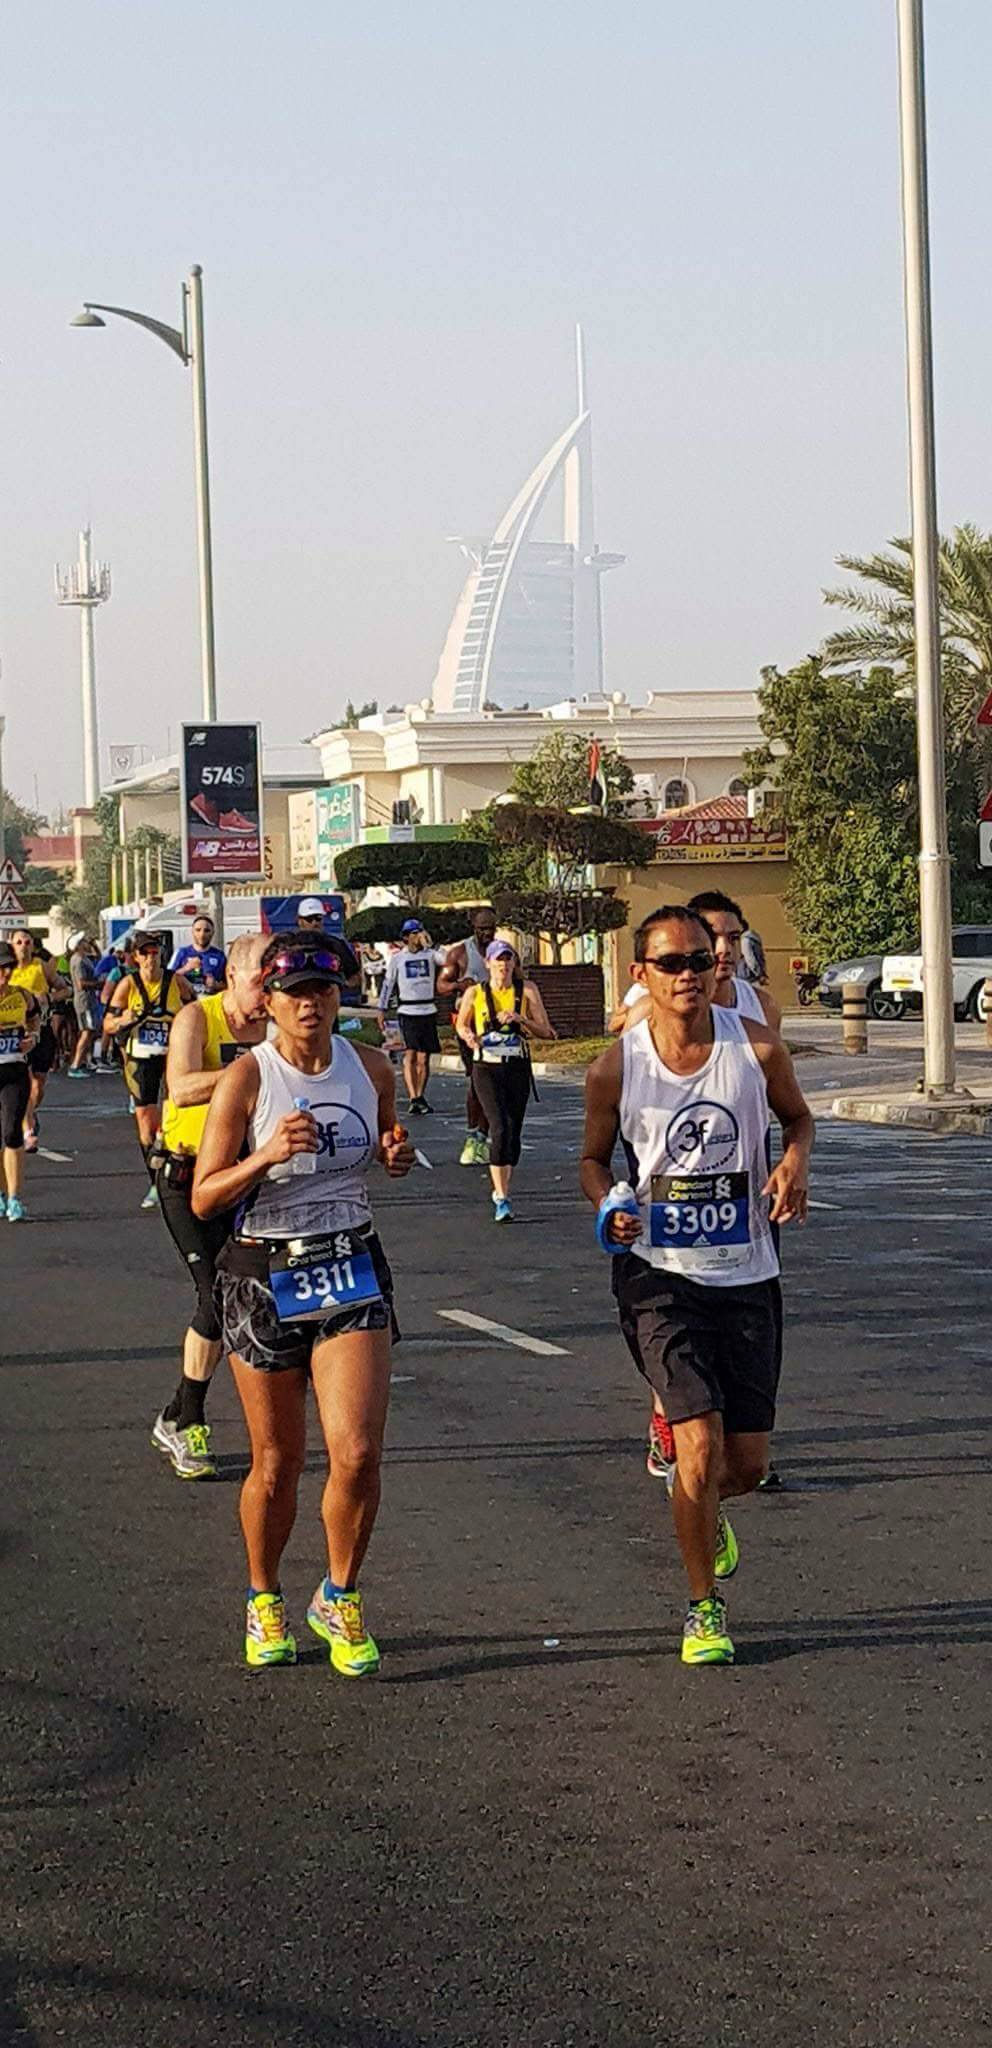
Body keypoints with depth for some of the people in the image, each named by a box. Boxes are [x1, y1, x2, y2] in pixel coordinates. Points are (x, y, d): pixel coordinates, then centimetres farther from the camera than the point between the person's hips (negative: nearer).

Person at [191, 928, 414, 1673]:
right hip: (265, 1275, -2)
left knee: (358, 1452, -12)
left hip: (353, 1270, 2)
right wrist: (269, 1154, -27)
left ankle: (340, 1598, 11)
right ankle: (265, 1600, 31)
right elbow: (204, 1199, -11)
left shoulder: (371, 1068, 1)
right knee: (278, 1462, 7)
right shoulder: (247, 1078, -10)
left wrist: (397, 1155, -1)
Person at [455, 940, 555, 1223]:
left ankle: (502, 1191, 28)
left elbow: (545, 1031, 0)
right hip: (487, 1069, -2)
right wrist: (468, 1036, -7)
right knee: (499, 1128, -18)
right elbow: (461, 1024, 15)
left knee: (513, 1131, 8)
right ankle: (501, 1198, -18)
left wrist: (521, 1019, -16)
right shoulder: (474, 993, 0)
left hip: (517, 1068, 2)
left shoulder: (527, 991, 1)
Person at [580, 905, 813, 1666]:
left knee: (748, 1461, 6)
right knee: (699, 1443, -14)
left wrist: (795, 1162, -7)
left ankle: (707, 1515, 44)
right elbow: (595, 1157, 9)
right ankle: (704, 1605, 6)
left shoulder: (758, 1049, -5)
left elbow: (798, 1116, 14)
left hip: (748, 1274, 2)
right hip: (659, 1274, -2)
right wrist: (608, 1206, -11)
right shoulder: (615, 1069, -7)